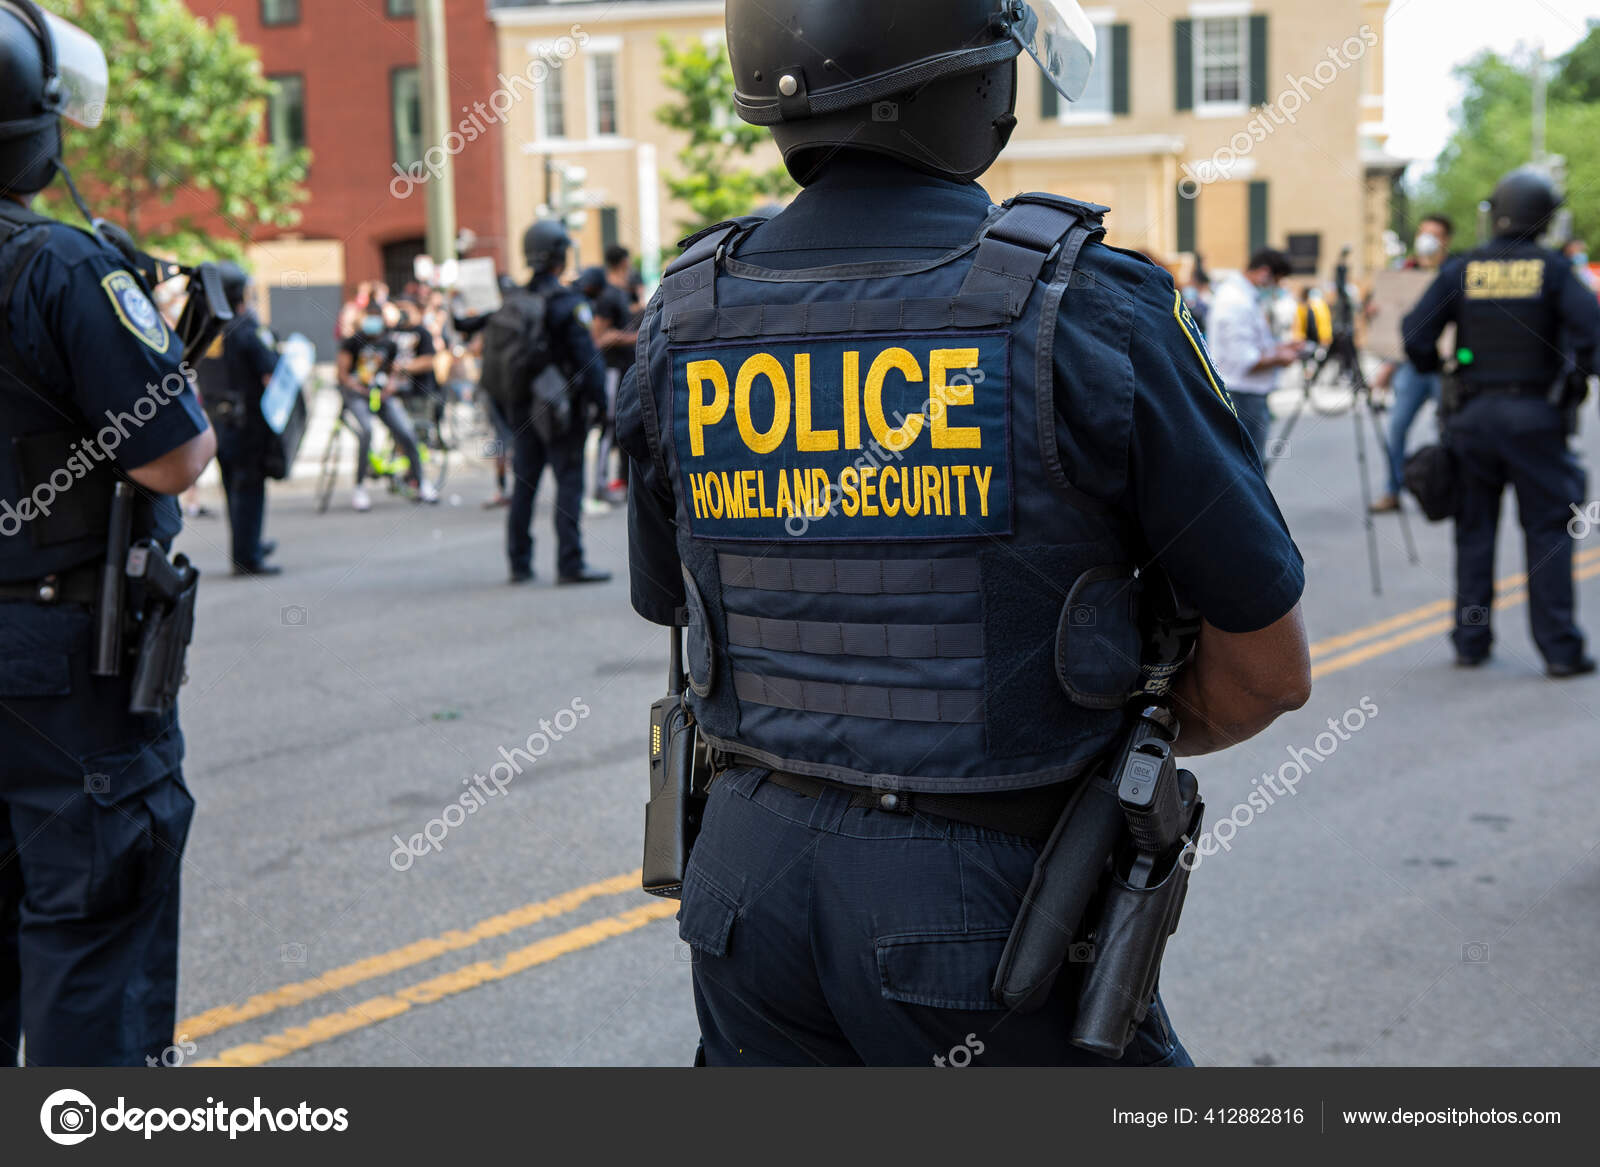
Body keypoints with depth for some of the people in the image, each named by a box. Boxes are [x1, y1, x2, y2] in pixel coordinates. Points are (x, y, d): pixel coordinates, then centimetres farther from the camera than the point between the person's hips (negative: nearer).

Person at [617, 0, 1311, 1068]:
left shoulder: (684, 321, 0)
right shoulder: (1084, 306, -14)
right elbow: (1268, 667, -6)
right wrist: (1128, 739, 13)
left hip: (751, 877, 5)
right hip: (986, 901, -4)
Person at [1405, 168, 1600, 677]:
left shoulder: (1462, 269, 1)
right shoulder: (1552, 268, -4)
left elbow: (1416, 333, -5)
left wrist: (1434, 371, 13)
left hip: (1474, 415, 2)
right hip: (1535, 415, -2)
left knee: (1475, 530, 11)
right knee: (1548, 532, 3)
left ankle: (1471, 641, 14)